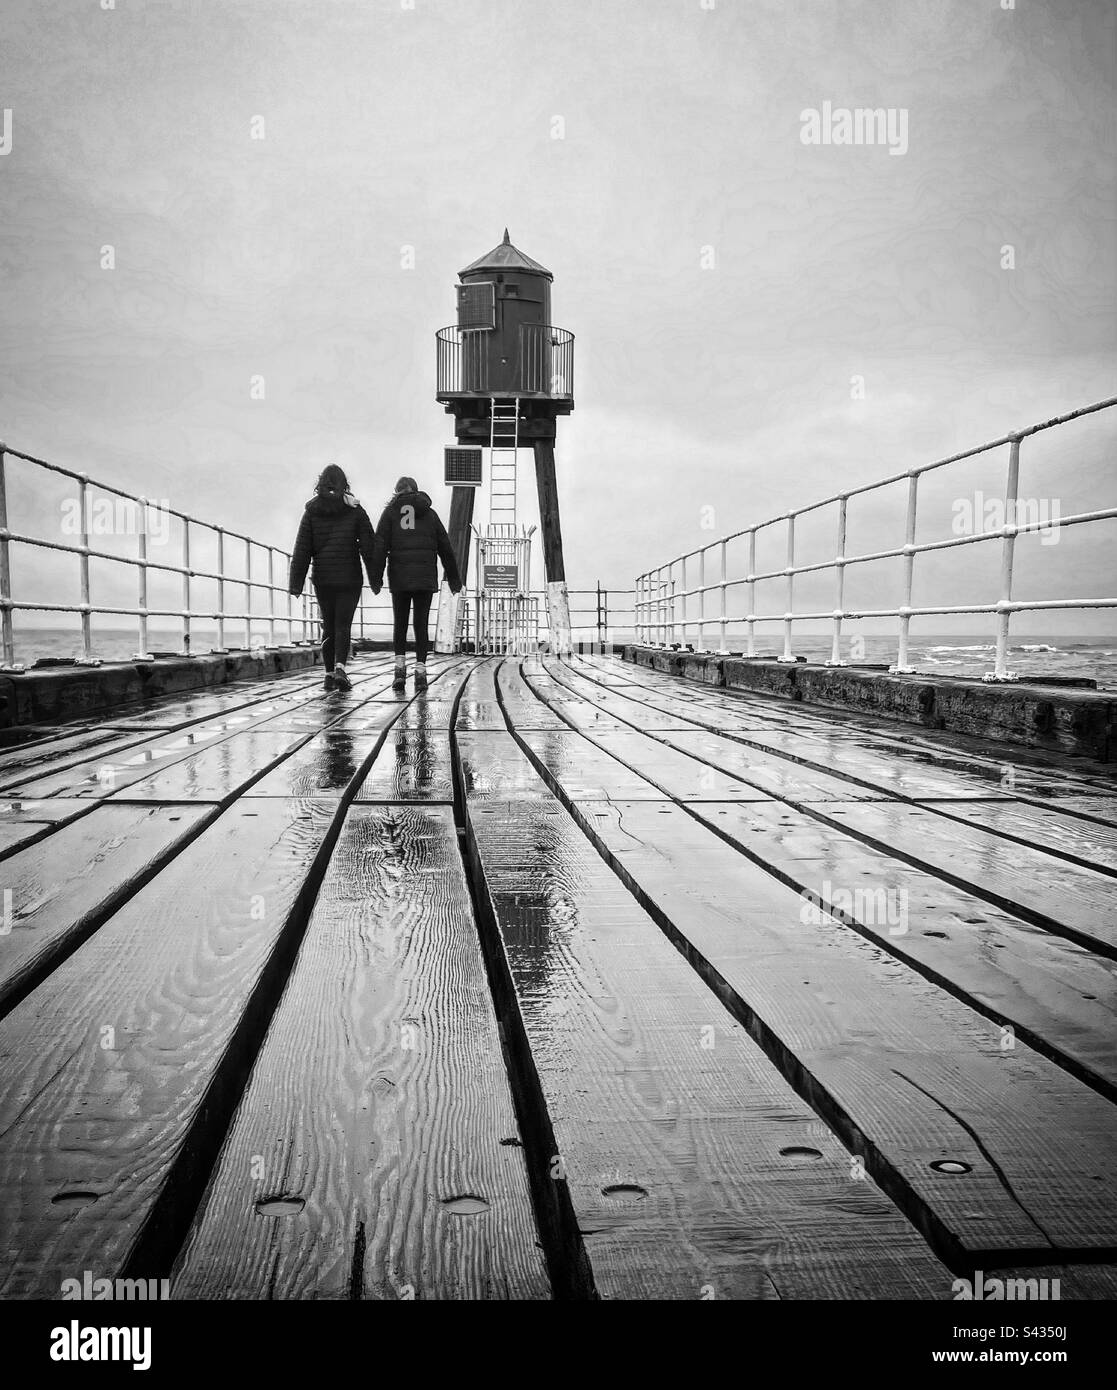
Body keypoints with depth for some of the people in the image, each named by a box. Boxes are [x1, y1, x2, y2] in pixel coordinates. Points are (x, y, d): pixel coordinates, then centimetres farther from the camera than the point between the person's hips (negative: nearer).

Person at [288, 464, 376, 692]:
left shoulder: (312, 510, 2)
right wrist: (375, 578, 3)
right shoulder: (354, 509, -1)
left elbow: (302, 548, 0)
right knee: (343, 625, 0)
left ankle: (329, 674, 11)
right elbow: (368, 546, -2)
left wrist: (296, 582, 1)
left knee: (328, 627, 12)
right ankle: (340, 668, -20)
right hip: (349, 579, -2)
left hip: (322, 579, 2)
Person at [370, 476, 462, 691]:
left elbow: (380, 546, -3)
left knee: (399, 623, 11)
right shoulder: (429, 513, 13)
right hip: (426, 577, 1)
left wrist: (375, 577, -4)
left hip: (399, 576, -1)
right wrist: (453, 578, 19)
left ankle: (400, 666, -2)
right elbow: (445, 548, 13)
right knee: (421, 624, 4)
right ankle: (420, 670, -4)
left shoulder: (390, 512, 7)